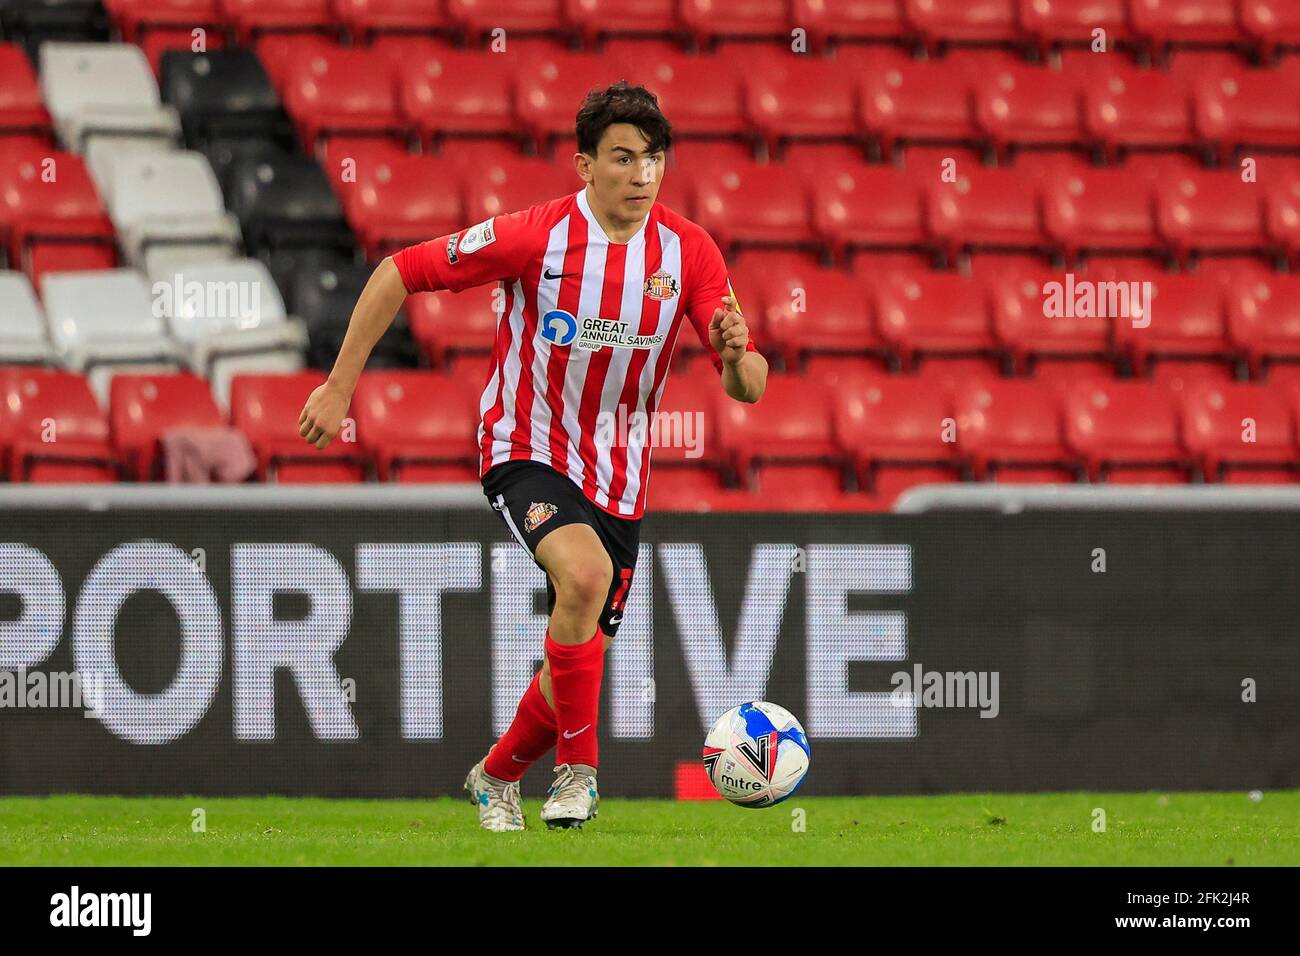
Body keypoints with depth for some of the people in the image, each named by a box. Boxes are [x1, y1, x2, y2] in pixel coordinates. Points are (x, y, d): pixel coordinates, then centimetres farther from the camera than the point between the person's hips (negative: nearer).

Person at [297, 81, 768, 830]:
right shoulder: (535, 237, -18)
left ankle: (498, 776, 40)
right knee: (584, 571, -34)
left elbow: (748, 389, -9)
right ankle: (577, 769, -20)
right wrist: (340, 386, -8)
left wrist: (739, 355, -33)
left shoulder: (689, 252, -9)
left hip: (619, 477, 4)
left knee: (583, 655, 9)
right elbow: (399, 274, -8)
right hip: (527, 453, -4)